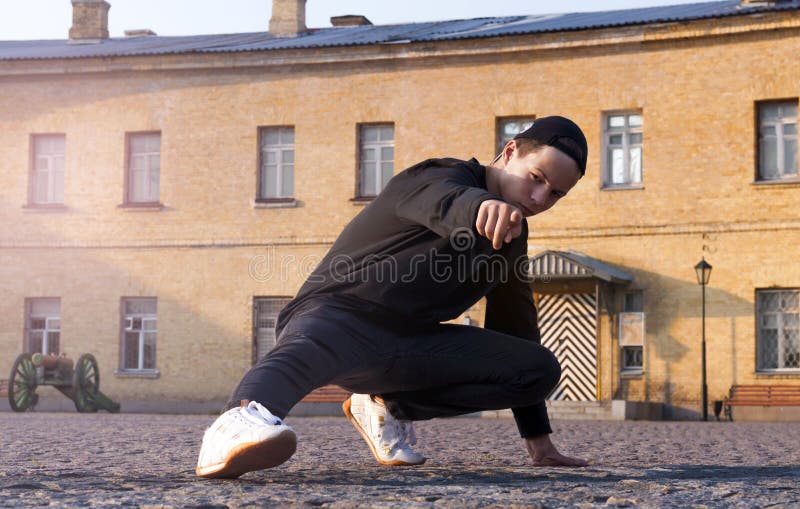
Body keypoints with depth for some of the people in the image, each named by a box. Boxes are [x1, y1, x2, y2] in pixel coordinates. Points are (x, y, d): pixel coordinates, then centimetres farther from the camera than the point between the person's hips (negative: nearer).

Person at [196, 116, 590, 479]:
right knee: (310, 349, -43)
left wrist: (539, 440, 15)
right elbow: (447, 202, -37)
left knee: (541, 369, -4)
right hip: (337, 314, -8)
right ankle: (240, 420, -74)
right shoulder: (441, 177, -10)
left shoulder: (513, 235, 14)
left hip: (410, 341, 8)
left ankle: (391, 407, 0)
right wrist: (484, 207, -64)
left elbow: (516, 325, 17)